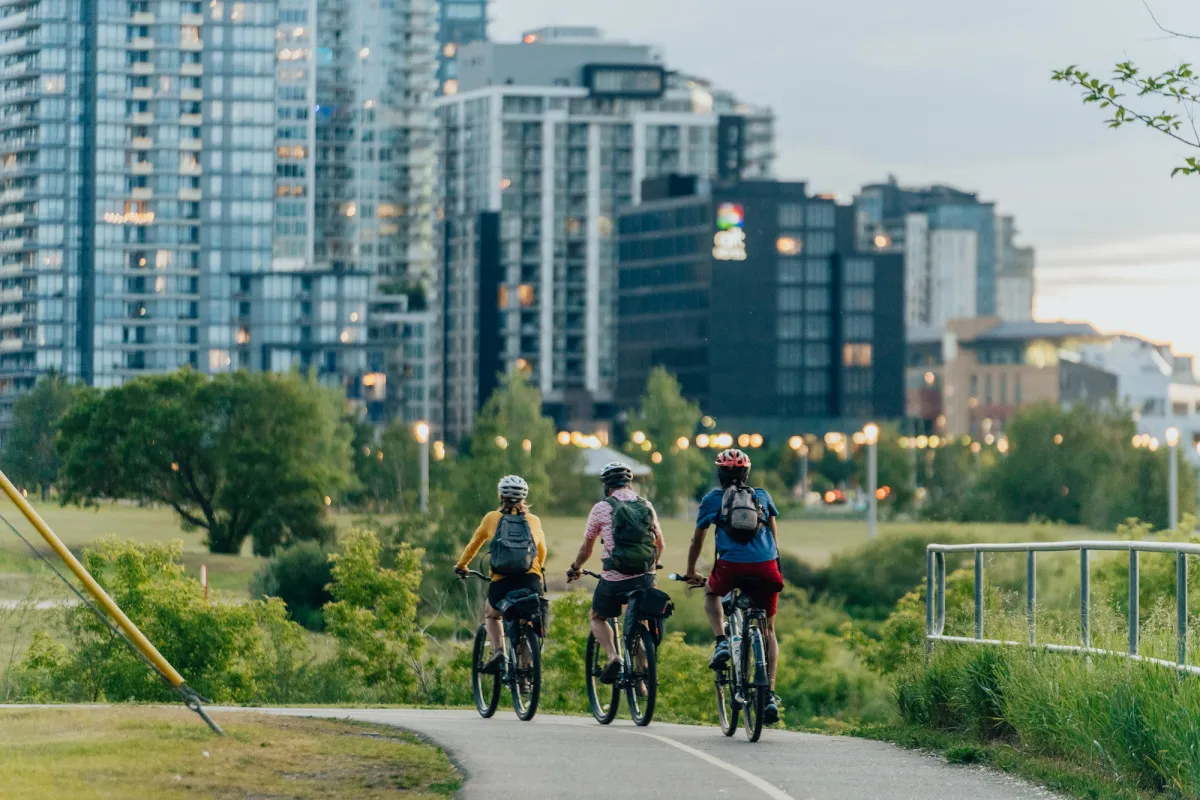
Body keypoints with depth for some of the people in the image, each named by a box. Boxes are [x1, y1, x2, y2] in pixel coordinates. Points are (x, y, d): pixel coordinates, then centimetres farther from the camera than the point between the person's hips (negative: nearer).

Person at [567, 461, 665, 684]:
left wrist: (575, 569, 27)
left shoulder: (602, 508, -2)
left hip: (615, 579, -3)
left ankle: (613, 656, -5)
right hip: (644, 578, 3)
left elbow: (586, 549, 8)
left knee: (598, 617, 20)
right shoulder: (646, 506, 9)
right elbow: (660, 544, 21)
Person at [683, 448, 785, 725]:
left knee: (711, 593, 33)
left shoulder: (713, 499, 16)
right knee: (768, 630, 15)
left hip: (732, 566, -2)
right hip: (766, 567, 2)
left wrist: (691, 572, 33)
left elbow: (698, 538, 21)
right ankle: (770, 696, 4)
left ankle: (721, 642, 8)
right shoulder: (763, 496, 22)